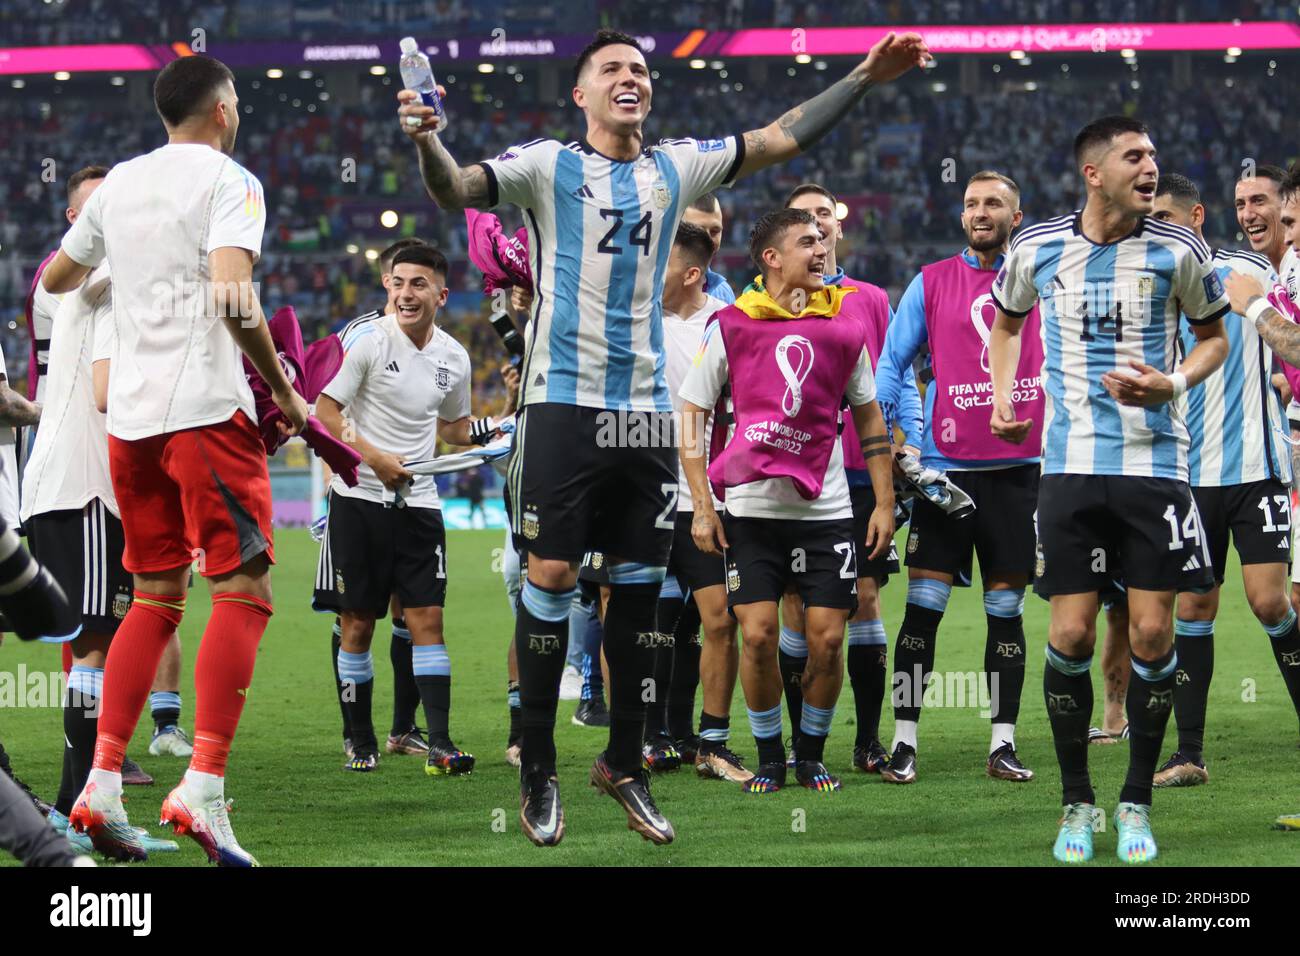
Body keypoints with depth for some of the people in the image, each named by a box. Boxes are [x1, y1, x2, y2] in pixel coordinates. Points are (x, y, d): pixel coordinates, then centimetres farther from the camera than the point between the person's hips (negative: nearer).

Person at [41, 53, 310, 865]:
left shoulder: (119, 183, 14)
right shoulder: (230, 181, -5)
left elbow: (56, 279, 28)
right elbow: (232, 296, -18)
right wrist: (285, 392, -7)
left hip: (129, 416, 7)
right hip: (206, 408, -7)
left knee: (156, 599, 14)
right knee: (242, 592, -4)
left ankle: (102, 785, 6)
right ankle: (203, 789, -17)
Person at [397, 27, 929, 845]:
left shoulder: (676, 168, 13)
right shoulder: (549, 165, 0)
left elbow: (782, 139, 17)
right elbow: (457, 191, -15)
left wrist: (867, 76, 13)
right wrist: (428, 140, -36)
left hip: (646, 409, 4)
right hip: (565, 402, -4)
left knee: (640, 584, 7)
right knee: (551, 577, -6)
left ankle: (625, 763, 20)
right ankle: (539, 771, 4)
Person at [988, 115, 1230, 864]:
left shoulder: (1177, 252, -2)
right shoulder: (1037, 250, 2)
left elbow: (1215, 337, 11)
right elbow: (1007, 319, 22)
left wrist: (1175, 384, -9)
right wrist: (1002, 394, 7)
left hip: (1155, 464, -1)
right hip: (1071, 464, 1)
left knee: (1152, 635, -3)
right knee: (1071, 638, -3)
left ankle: (1137, 803, 13)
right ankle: (1077, 803, 13)